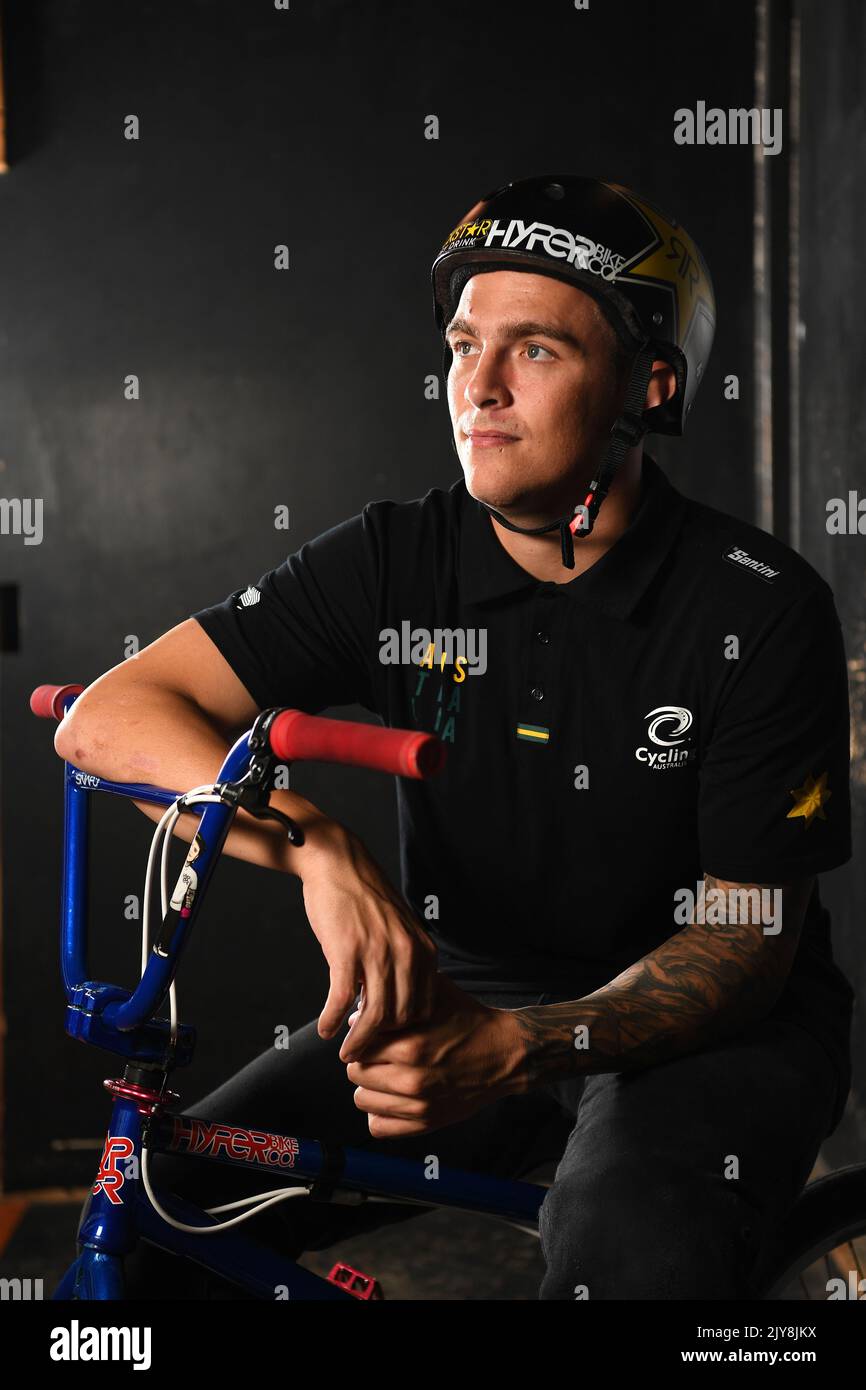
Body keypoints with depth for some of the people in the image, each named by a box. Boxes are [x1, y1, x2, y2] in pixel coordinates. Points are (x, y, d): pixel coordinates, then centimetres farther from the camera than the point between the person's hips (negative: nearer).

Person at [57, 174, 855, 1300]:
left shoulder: (763, 610, -15)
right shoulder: (396, 563, -7)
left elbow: (748, 935, -14)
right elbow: (111, 717, -14)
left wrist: (520, 1050, -32)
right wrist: (323, 848, -32)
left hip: (705, 1027, -3)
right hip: (459, 1000, 3)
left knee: (631, 1256, -35)